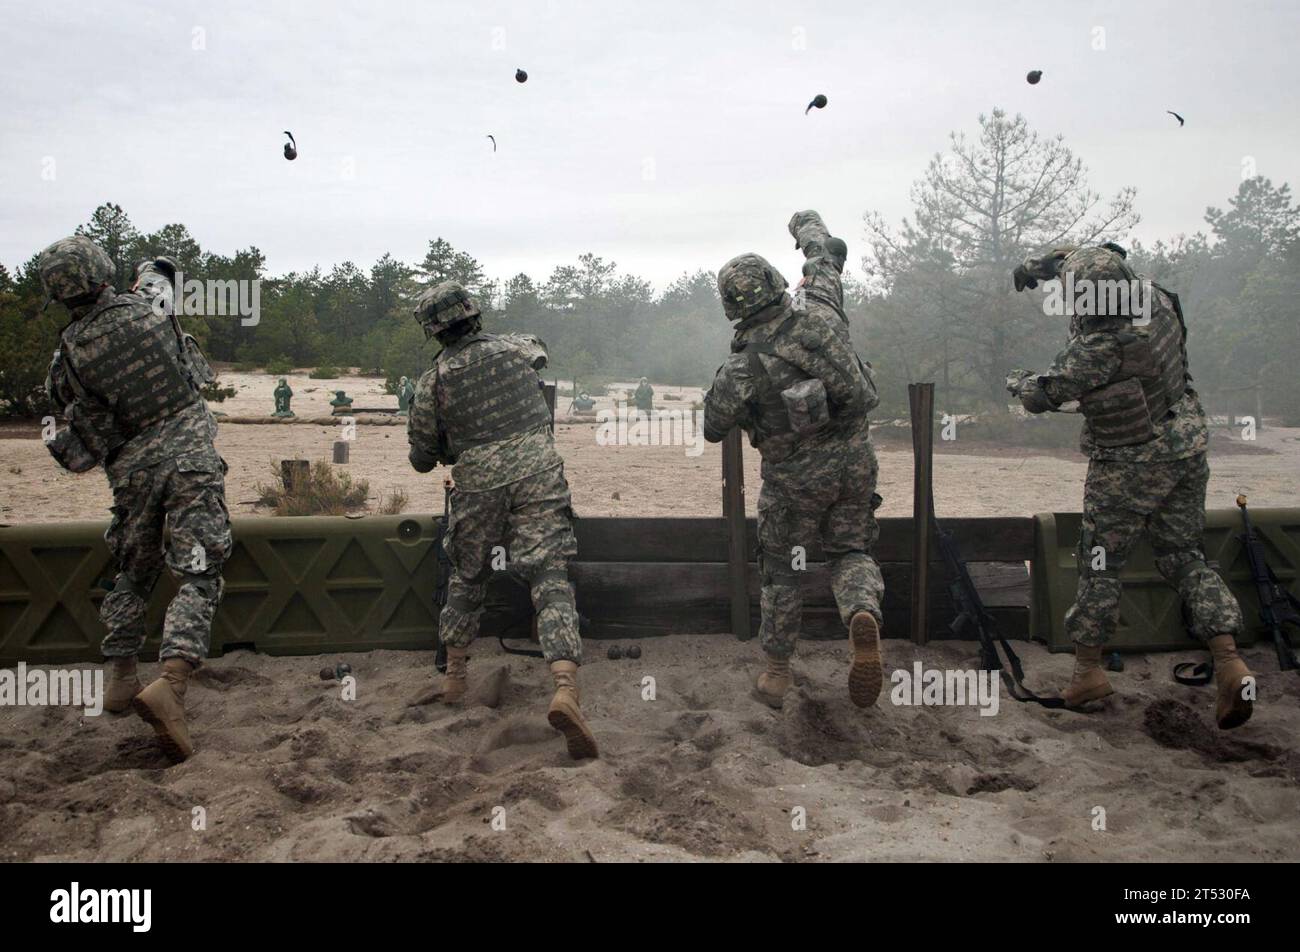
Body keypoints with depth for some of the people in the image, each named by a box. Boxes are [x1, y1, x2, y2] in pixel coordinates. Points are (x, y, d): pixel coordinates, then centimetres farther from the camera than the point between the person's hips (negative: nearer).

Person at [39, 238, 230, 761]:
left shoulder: (68, 354, -2)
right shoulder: (146, 306, -2)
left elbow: (80, 427, 7)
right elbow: (158, 275, 23)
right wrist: (155, 265, 42)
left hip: (133, 469, 2)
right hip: (190, 452, -2)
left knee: (133, 574, 23)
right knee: (198, 575, -6)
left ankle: (120, 677, 31)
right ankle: (171, 682, -23)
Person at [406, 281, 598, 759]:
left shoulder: (433, 382, 3)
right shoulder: (515, 348, 7)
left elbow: (422, 459, 11)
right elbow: (540, 348, 35)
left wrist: (442, 449, 33)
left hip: (478, 490, 0)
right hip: (537, 478, 0)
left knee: (466, 578, 22)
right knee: (550, 580, -8)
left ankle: (455, 674, 35)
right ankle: (565, 688, -26)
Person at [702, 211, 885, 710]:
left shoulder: (743, 364, -17)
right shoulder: (820, 311, -7)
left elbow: (712, 429, -7)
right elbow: (828, 253, 14)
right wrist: (806, 224, 34)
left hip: (795, 476, -3)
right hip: (855, 460, 3)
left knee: (781, 568, 15)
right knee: (851, 551, 18)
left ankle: (776, 672, 21)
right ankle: (863, 614, -15)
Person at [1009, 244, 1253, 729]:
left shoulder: (1100, 348, -26)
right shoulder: (1155, 298, -4)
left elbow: (1042, 394, -14)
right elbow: (1104, 257, 15)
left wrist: (1019, 380, 7)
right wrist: (1045, 261, 9)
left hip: (1130, 467, -7)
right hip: (1187, 452, 7)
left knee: (1101, 563, 8)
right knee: (1184, 556, 14)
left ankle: (1087, 670, 19)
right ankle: (1229, 662, 2)